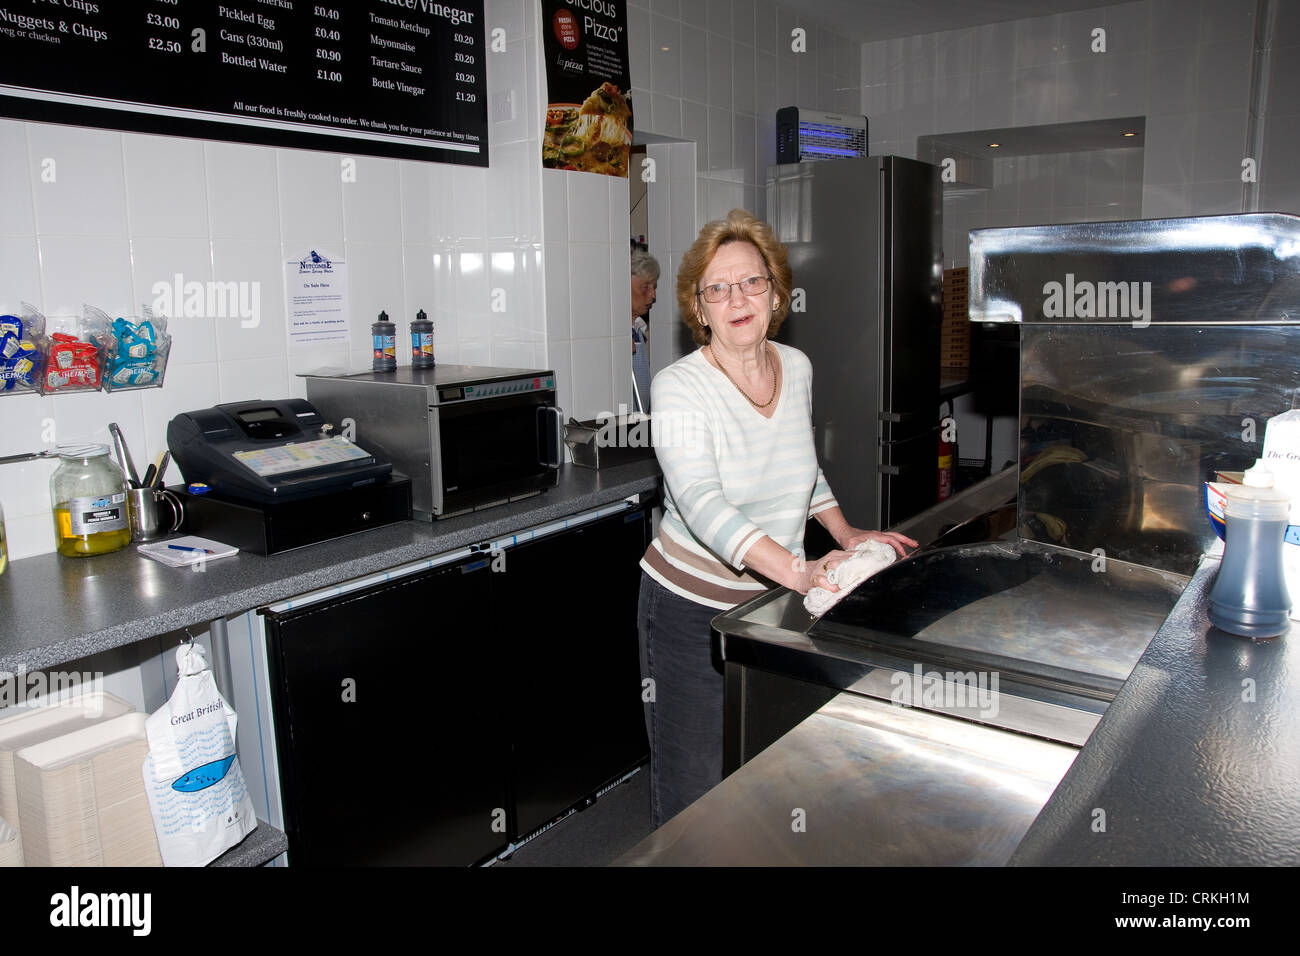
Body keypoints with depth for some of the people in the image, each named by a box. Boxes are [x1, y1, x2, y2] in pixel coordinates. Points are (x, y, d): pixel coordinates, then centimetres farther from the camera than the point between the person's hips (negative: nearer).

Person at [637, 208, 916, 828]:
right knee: (692, 791, 4)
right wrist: (797, 570, -44)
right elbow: (702, 504, -31)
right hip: (690, 609, -5)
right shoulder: (677, 388, -16)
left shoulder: (797, 367, 3)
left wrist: (844, 533, 8)